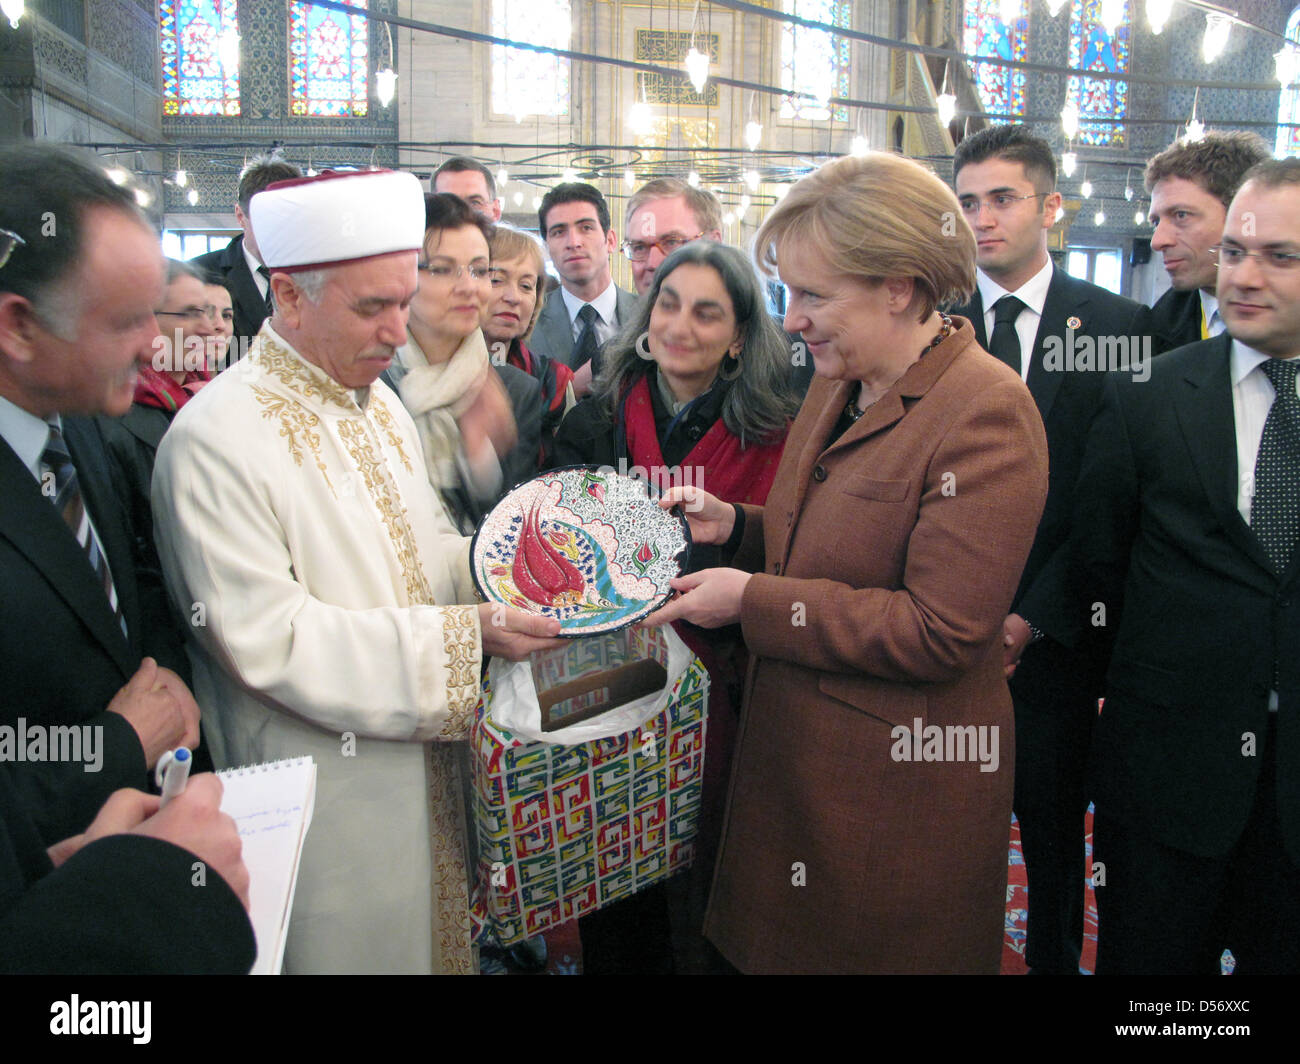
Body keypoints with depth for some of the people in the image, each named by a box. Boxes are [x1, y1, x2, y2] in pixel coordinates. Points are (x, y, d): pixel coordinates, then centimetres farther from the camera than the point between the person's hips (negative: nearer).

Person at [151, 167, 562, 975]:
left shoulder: (377, 402, 8)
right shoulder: (216, 438, -20)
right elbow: (269, 637, -23)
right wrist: (463, 636, -26)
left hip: (429, 767, 8)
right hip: (324, 801, -7)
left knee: (438, 935, 20)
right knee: (358, 941, 10)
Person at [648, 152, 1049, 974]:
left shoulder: (986, 413, -20)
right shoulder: (840, 387, 6)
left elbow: (943, 631, -23)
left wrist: (752, 599, -20)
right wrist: (734, 528, -1)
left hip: (901, 795, -8)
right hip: (794, 754, 8)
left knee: (869, 949, 12)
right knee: (781, 943, 20)